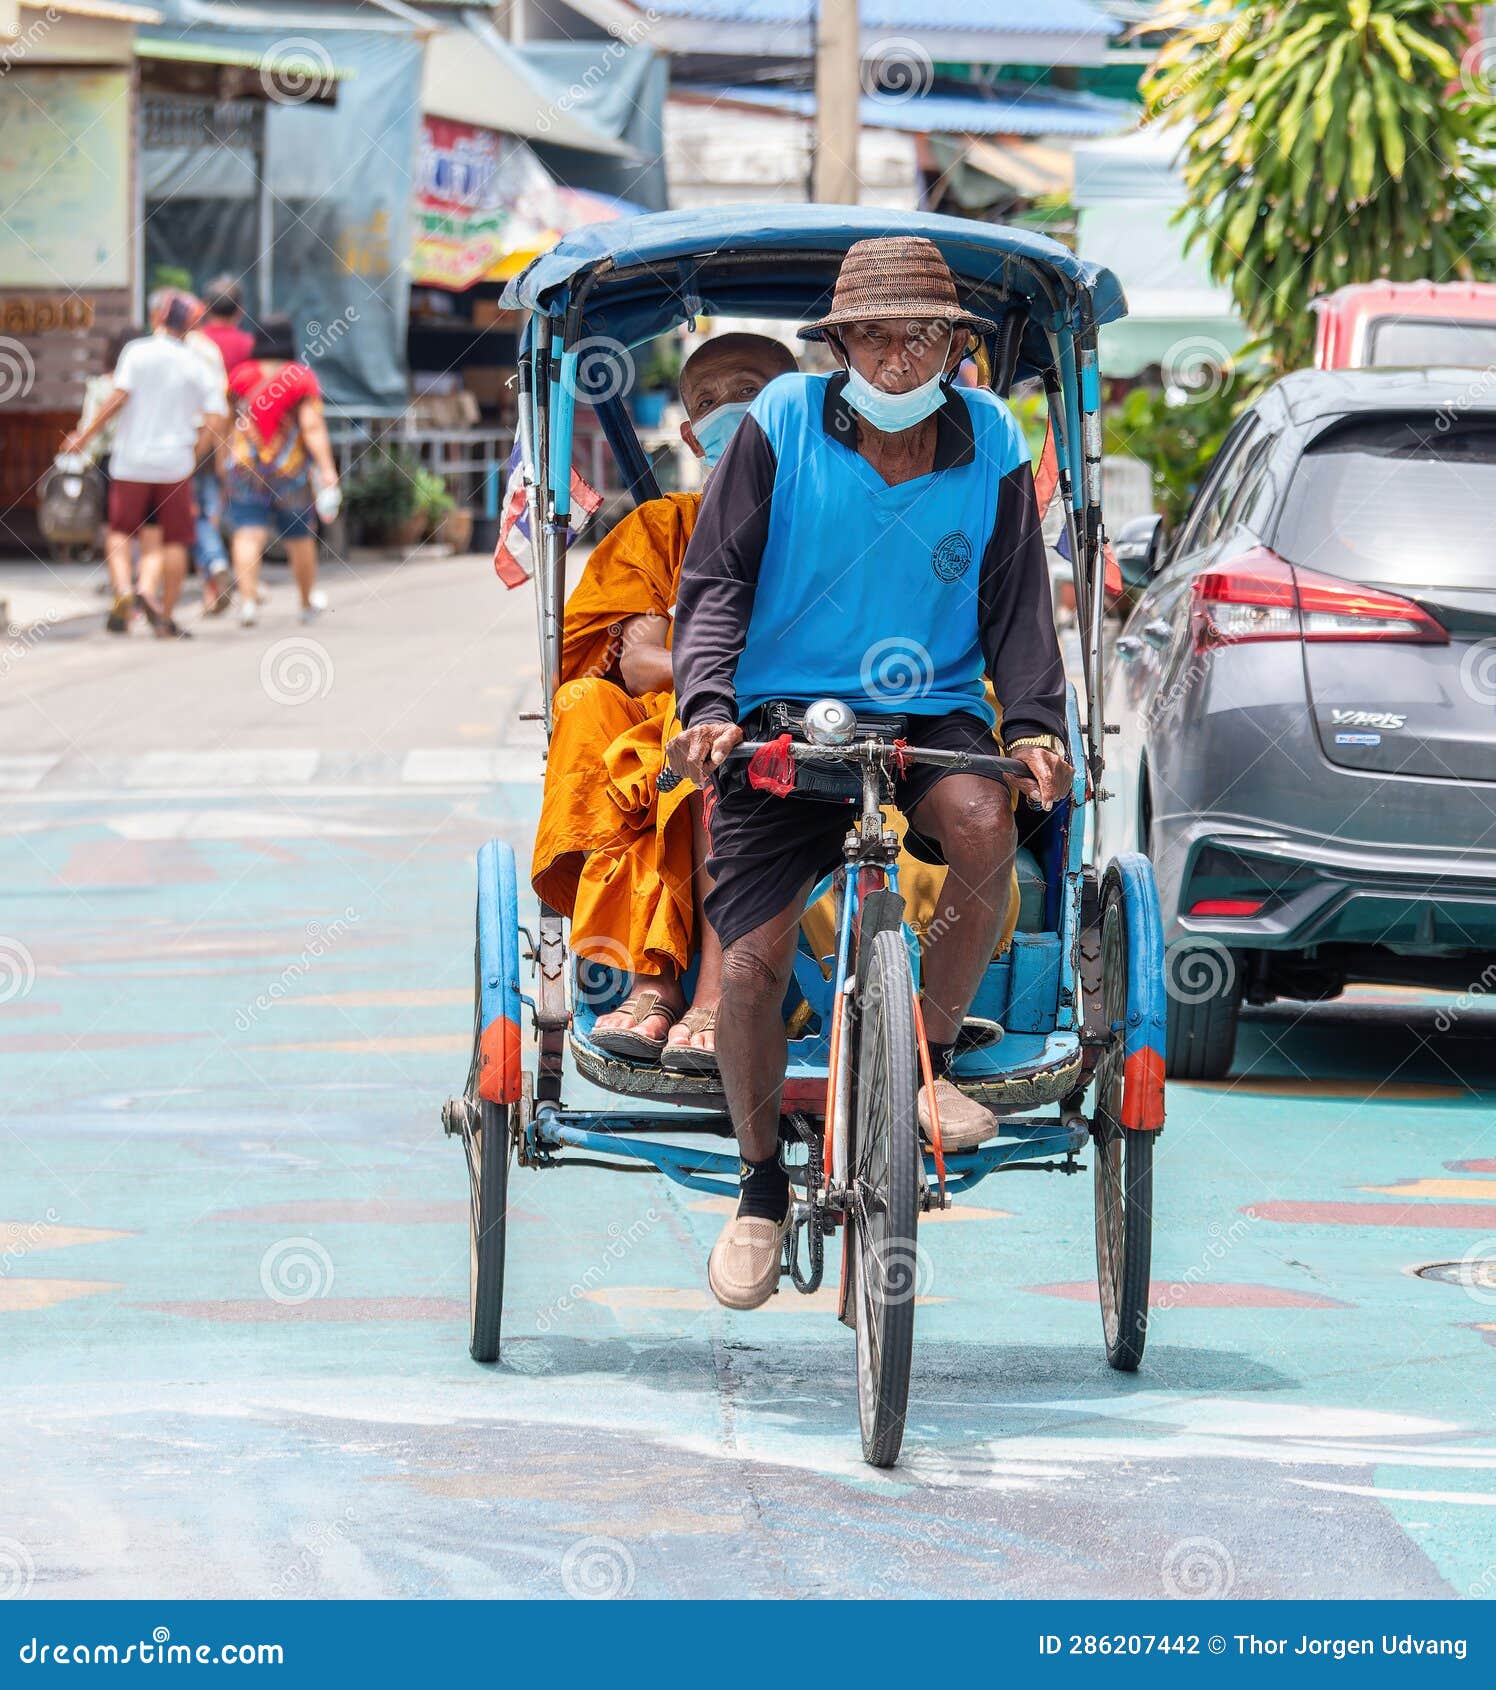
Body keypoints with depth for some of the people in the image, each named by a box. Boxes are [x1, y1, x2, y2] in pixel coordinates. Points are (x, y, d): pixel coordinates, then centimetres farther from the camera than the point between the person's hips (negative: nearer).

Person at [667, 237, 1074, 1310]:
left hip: (931, 712, 1)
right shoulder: (783, 425, -5)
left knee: (983, 820, -34)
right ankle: (762, 1187, 11)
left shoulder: (991, 446, 0)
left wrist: (1035, 725, -12)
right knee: (753, 961, -14)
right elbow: (717, 580, -5)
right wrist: (708, 706, -20)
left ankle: (934, 1061, -10)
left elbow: (1018, 606, 4)